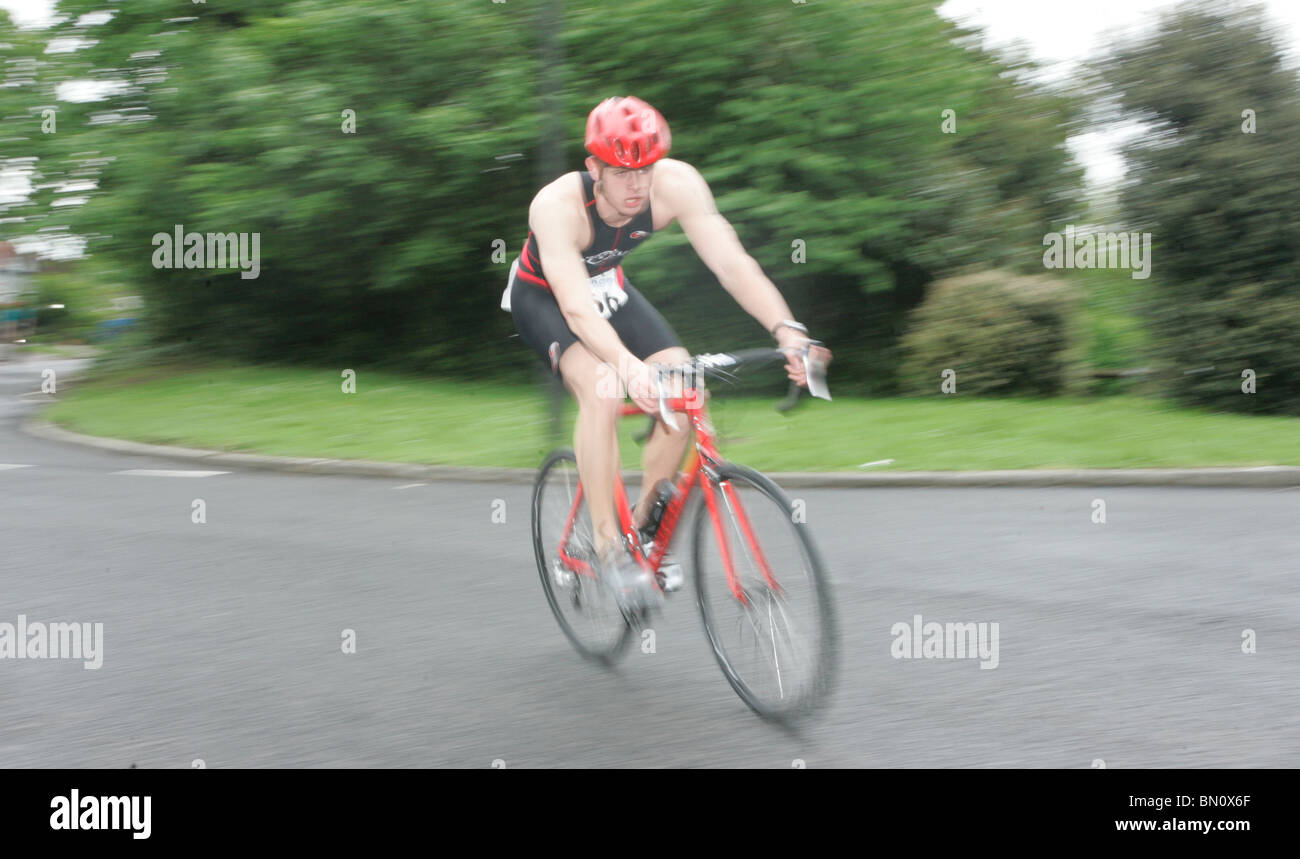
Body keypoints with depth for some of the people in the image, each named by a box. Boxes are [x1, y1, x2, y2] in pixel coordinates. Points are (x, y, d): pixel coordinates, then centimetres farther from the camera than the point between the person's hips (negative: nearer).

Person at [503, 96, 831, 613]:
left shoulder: (675, 184, -27)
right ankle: (606, 542, -20)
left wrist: (788, 331, -47)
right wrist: (629, 367, -65)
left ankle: (645, 519, 4)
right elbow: (576, 308, -48)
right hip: (544, 297, -4)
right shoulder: (558, 206, -37)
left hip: (608, 287, 5)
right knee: (602, 390, -31)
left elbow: (731, 261, -33)